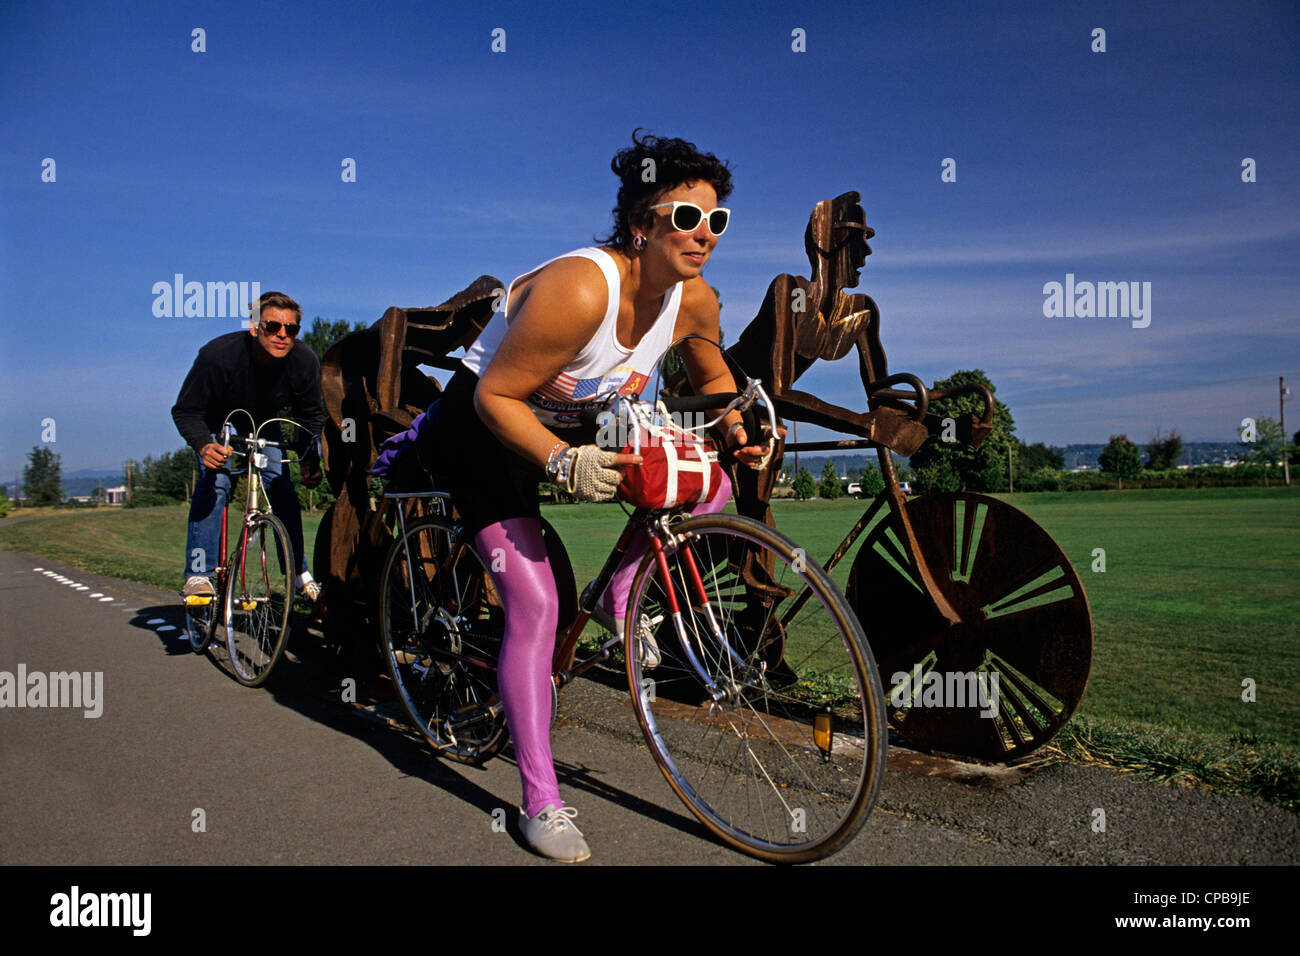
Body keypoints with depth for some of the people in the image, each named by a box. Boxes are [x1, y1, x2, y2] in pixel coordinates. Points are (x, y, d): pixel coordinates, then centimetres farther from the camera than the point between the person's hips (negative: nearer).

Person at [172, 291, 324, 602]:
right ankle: (198, 574, -17)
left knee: (282, 487, -8)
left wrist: (310, 460, -25)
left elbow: (310, 415, -11)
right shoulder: (219, 354, -36)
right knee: (213, 481, -23)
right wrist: (204, 446, -48)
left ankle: (299, 571, 4)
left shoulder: (304, 360, -26)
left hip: (263, 420, 3)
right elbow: (186, 410, -29)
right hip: (217, 419, -3)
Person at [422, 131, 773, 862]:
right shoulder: (578, 289, -32)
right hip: (485, 429, -6)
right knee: (536, 604, -13)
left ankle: (620, 595, 11)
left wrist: (735, 429, -9)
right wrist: (564, 462, -39)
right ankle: (541, 803, 0)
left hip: (575, 426, 7)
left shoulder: (695, 300, -11)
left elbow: (713, 376, 10)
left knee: (710, 486, -9)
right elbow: (496, 397, -27)